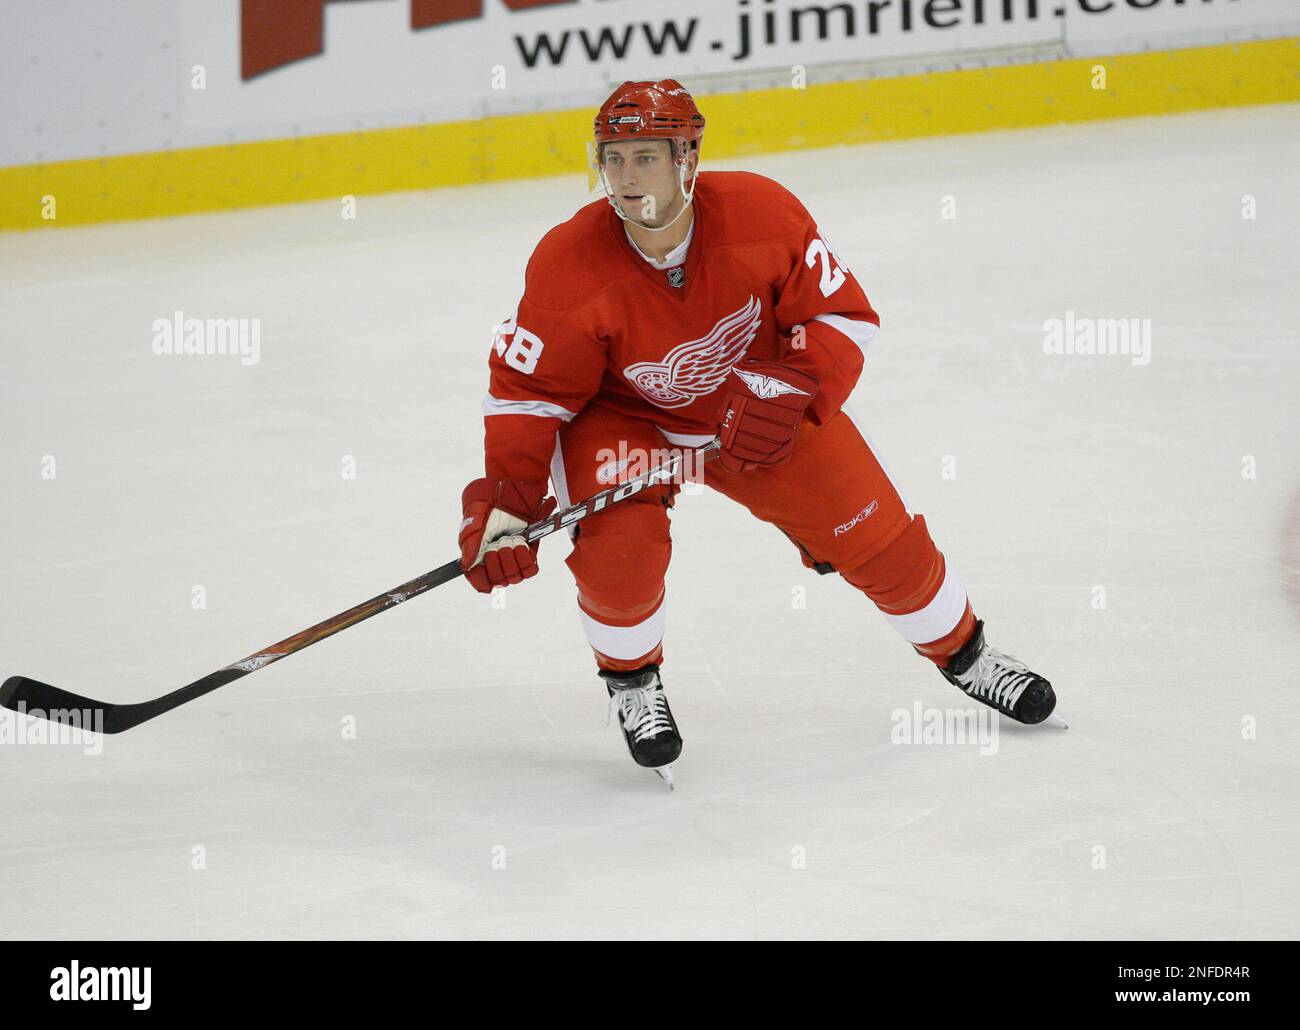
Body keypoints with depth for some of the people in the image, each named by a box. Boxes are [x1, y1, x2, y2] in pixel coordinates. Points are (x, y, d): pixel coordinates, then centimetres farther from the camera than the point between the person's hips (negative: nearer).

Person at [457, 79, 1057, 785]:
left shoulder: (762, 213, -26)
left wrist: (789, 387, -31)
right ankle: (630, 678, 5)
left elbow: (843, 315, -15)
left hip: (762, 405, 2)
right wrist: (504, 502, -30)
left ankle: (963, 653, 30)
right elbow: (526, 391, -20)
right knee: (617, 543, -27)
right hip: (623, 417, -1)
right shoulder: (567, 268, -28)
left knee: (878, 535, 2)